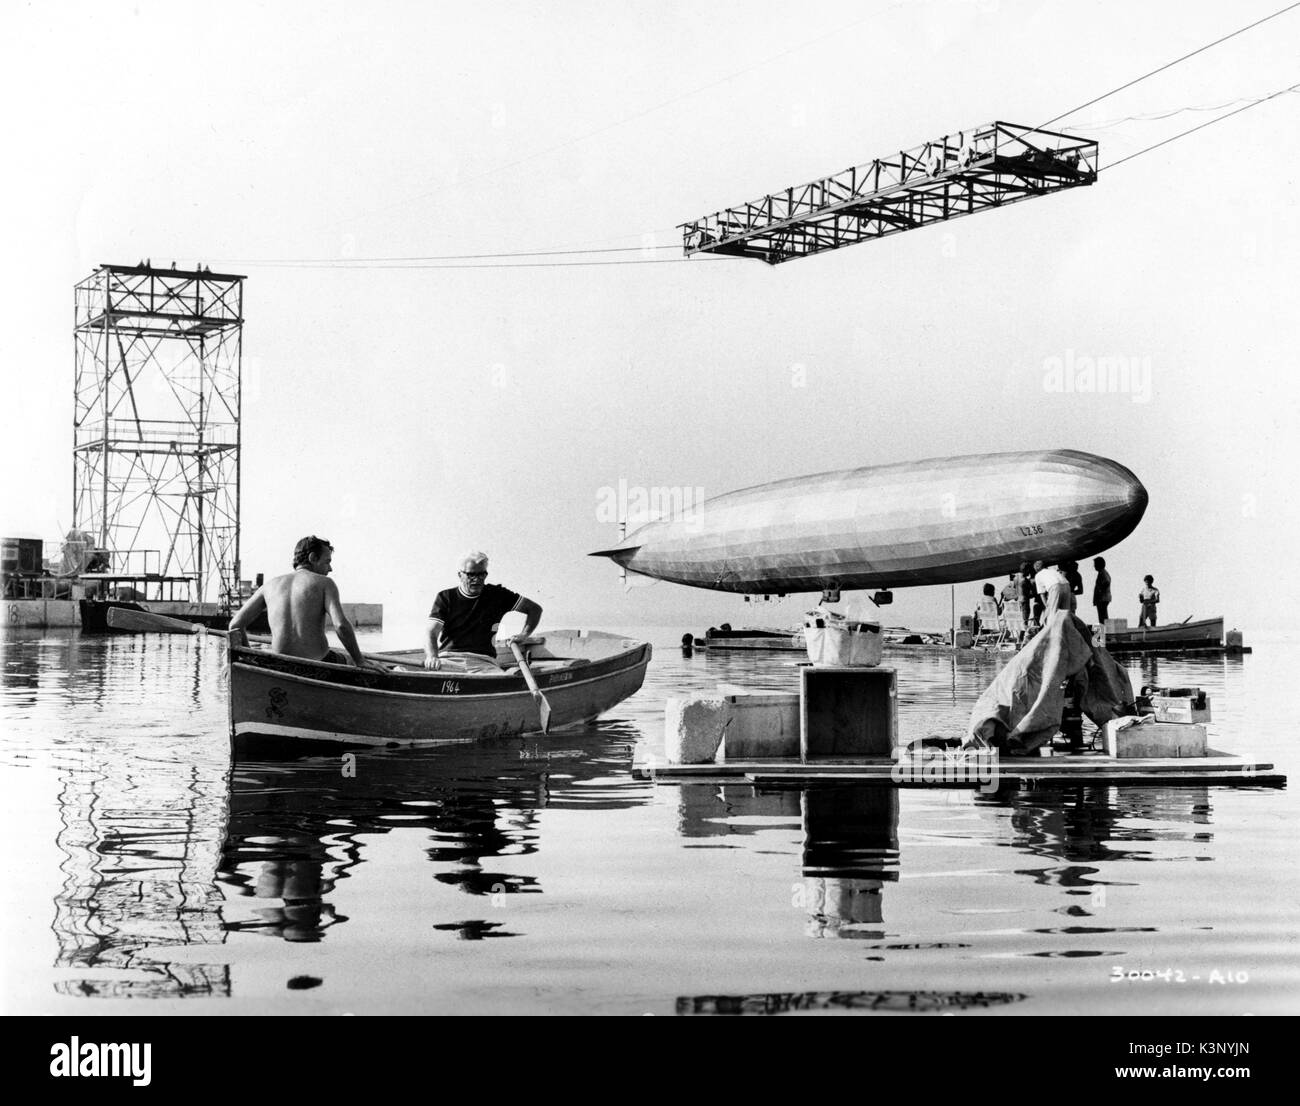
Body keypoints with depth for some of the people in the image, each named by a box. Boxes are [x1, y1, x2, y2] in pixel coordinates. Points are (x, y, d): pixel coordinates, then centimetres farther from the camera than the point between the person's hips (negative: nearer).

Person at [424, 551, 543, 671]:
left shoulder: (497, 595, 12)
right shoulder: (446, 597, 9)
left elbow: (535, 609, 17)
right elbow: (431, 633, -2)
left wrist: (523, 635, 0)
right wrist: (432, 657, -24)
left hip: (483, 661, 0)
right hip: (448, 658, 0)